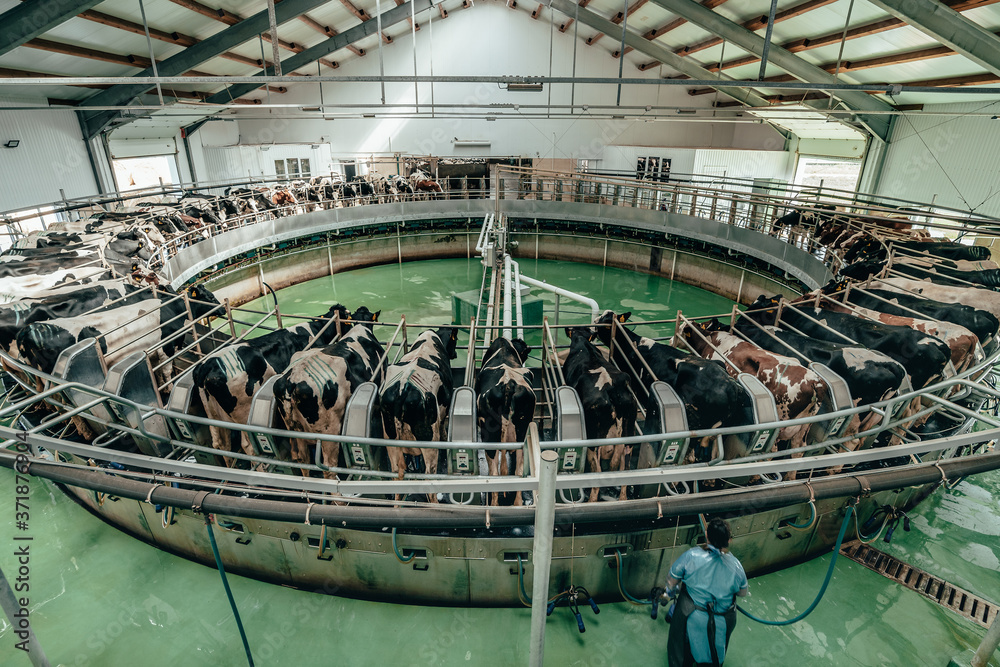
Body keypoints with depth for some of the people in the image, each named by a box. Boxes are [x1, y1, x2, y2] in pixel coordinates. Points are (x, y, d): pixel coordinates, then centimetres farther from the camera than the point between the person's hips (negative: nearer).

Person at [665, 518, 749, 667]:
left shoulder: (691, 556, -25)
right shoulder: (736, 565, -18)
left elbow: (671, 583, -13)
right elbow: (742, 593, 2)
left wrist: (671, 590, 9)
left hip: (692, 618, -2)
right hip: (721, 624, 2)